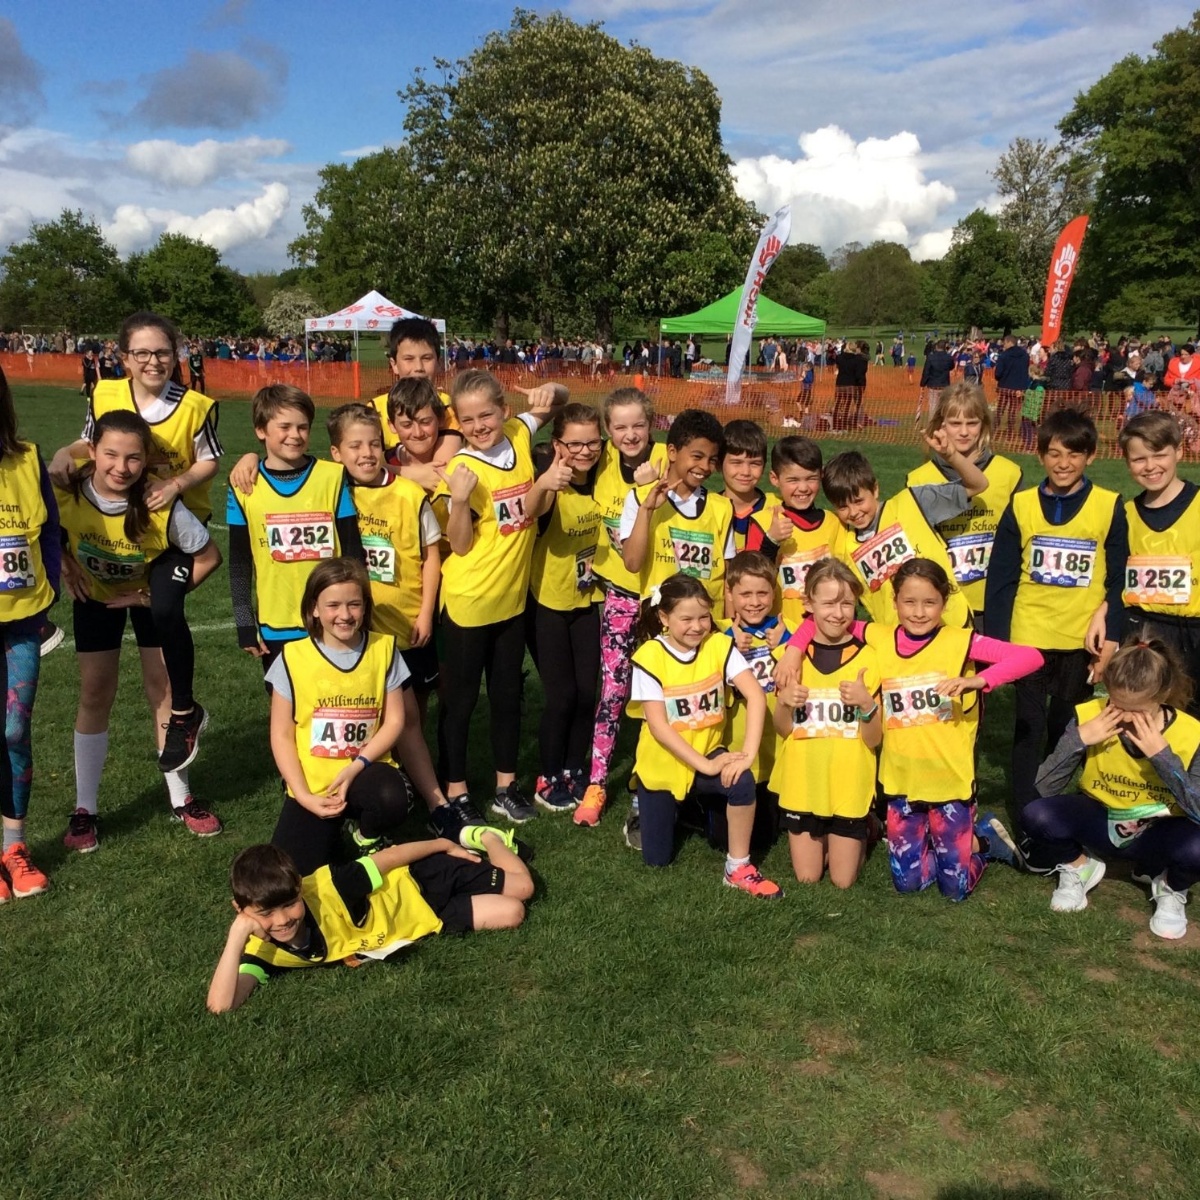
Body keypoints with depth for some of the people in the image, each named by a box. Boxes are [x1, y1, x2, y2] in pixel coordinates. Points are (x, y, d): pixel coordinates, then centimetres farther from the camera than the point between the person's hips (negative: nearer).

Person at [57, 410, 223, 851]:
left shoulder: (162, 506, -34)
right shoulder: (67, 494, -29)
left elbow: (209, 557, -21)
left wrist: (159, 596, -19)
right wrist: (65, 568, -15)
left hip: (148, 592, -1)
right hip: (95, 593, 1)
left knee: (163, 690, 3)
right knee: (95, 695, 1)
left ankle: (181, 799, 17)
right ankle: (84, 809, 13)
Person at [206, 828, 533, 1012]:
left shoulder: (328, 889, -38)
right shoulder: (263, 950, -24)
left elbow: (390, 856, -22)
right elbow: (221, 1006, -37)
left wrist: (446, 845, -7)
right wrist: (237, 935, -47)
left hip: (419, 884, -4)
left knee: (520, 887, -2)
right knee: (511, 913, 1)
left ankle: (485, 838, 29)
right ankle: (480, 842, 30)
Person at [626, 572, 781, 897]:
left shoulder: (719, 646, -12)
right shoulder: (650, 657, -19)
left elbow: (756, 696, -20)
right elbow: (658, 726, -22)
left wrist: (748, 753, -32)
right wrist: (704, 765, -28)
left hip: (707, 754, 1)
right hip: (661, 763, -1)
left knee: (742, 782, -31)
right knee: (657, 859, 5)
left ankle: (738, 869, -11)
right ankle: (647, 810, 38)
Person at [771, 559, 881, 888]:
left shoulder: (866, 657, -7)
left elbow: (873, 740, -7)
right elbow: (782, 730, 1)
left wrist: (867, 705, -26)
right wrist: (784, 703, -20)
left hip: (849, 785, -1)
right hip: (802, 783, 1)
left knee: (843, 880, 7)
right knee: (807, 877, 8)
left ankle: (858, 835, 35)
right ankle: (821, 839, 37)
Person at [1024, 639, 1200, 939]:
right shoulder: (1089, 715, -18)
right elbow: (1044, 790, -18)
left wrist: (1162, 755, -34)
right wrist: (1078, 740, -31)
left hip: (1156, 833, -1)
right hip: (1098, 823, 1)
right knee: (1037, 815, -30)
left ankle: (1170, 889, 3)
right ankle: (1078, 867, 6)